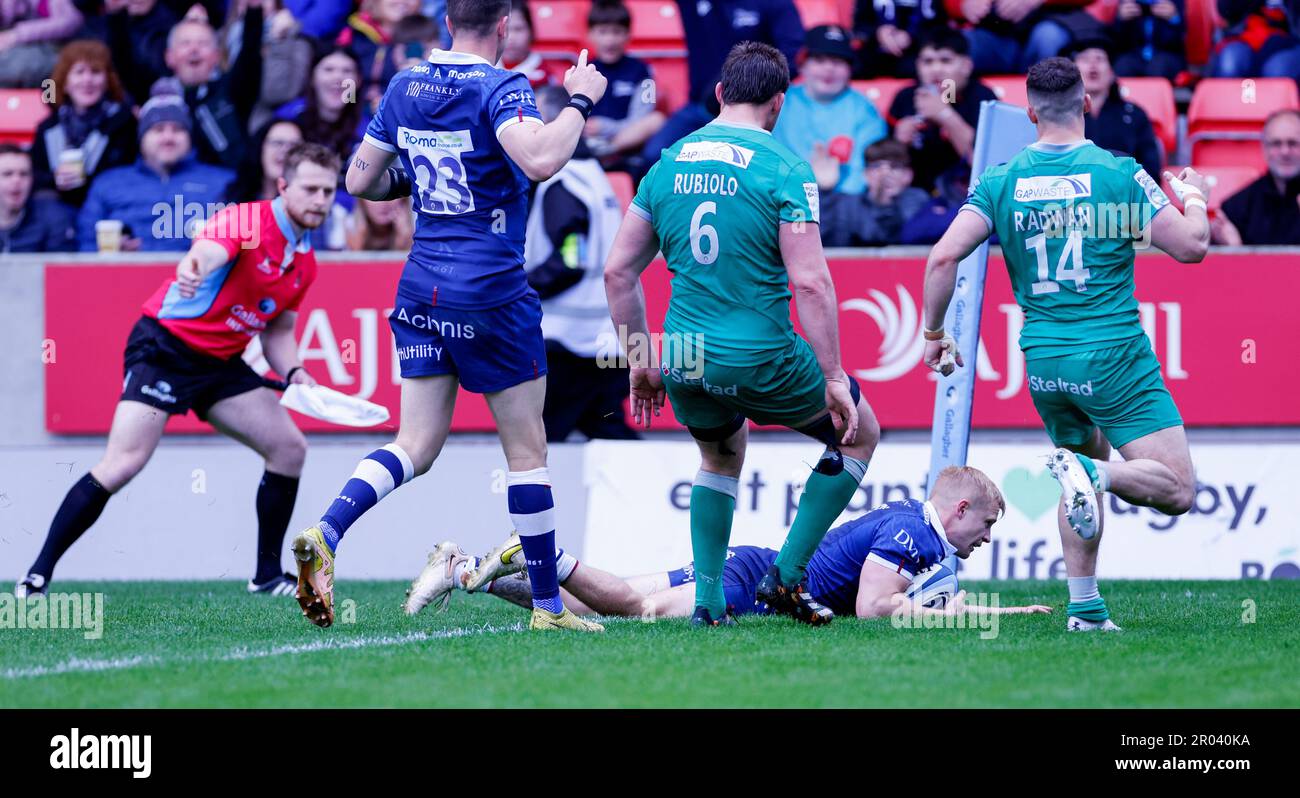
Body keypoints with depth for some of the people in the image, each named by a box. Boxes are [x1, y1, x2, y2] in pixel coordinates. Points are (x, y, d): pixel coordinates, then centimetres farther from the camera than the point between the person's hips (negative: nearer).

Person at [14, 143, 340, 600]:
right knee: (123, 464, -19)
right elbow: (207, 251, -39)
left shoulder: (304, 263, 9)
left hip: (221, 364, 8)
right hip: (165, 348, -8)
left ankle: (268, 575, 14)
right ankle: (38, 576, -12)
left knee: (288, 448, 2)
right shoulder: (246, 221, -17)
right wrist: (192, 269, -64)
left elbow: (278, 331, 20)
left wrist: (293, 372, -1)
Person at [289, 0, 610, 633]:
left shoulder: (404, 88, 8)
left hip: (420, 290, 6)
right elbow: (539, 160, -30)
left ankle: (324, 534, -17)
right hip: (490, 295, -6)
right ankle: (548, 607, 11)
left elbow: (361, 181, 13)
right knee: (526, 449, 6)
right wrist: (579, 102, -16)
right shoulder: (500, 89, -12)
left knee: (416, 446, 7)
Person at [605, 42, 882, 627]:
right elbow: (810, 282, -16)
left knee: (721, 455, 34)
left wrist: (640, 361, 18)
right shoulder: (783, 169, -9)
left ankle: (707, 596, 25)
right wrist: (834, 379, -11)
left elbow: (618, 271, 9)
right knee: (859, 433, 19)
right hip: (761, 359, -5)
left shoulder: (669, 163, 7)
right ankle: (787, 575, 12)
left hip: (685, 362, 5)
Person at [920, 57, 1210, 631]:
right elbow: (1191, 246, -4)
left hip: (1044, 362, 5)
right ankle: (1092, 474, -31)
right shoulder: (1119, 174, -6)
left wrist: (933, 333, 7)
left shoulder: (1002, 182, 3)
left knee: (1086, 459, 26)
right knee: (1177, 490, -4)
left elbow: (944, 256, -6)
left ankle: (1084, 606, 16)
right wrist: (1193, 198, 17)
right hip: (1113, 355, -5)